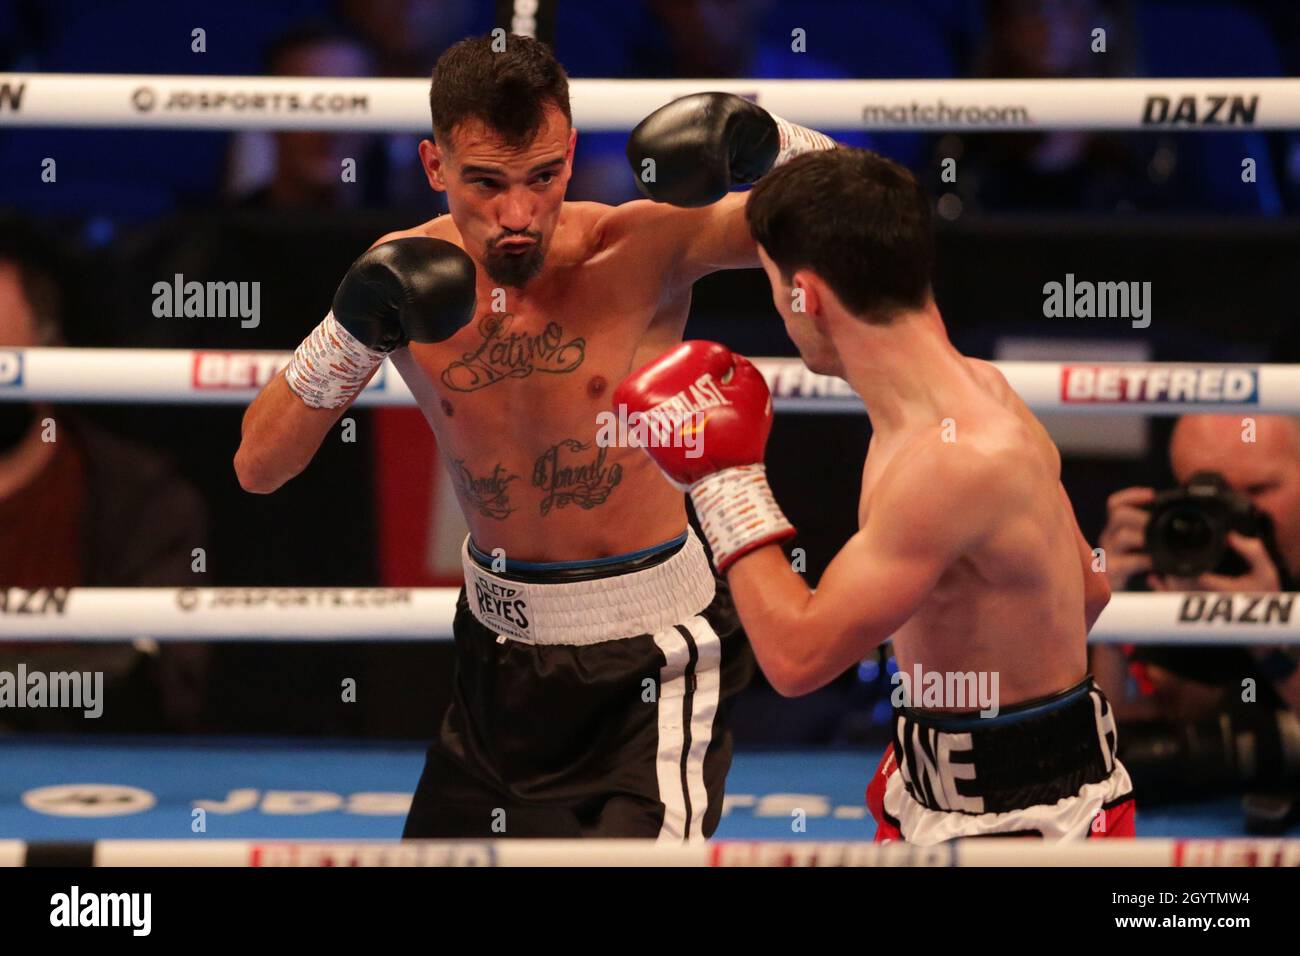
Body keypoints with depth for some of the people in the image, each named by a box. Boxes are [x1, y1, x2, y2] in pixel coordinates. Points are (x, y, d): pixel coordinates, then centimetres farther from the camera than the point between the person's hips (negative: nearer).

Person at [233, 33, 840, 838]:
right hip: (499, 640, 5)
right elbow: (258, 469, -9)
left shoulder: (641, 252, -17)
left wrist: (761, 141, -38)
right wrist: (353, 330, -23)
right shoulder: (409, 275, -7)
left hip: (647, 659, -5)